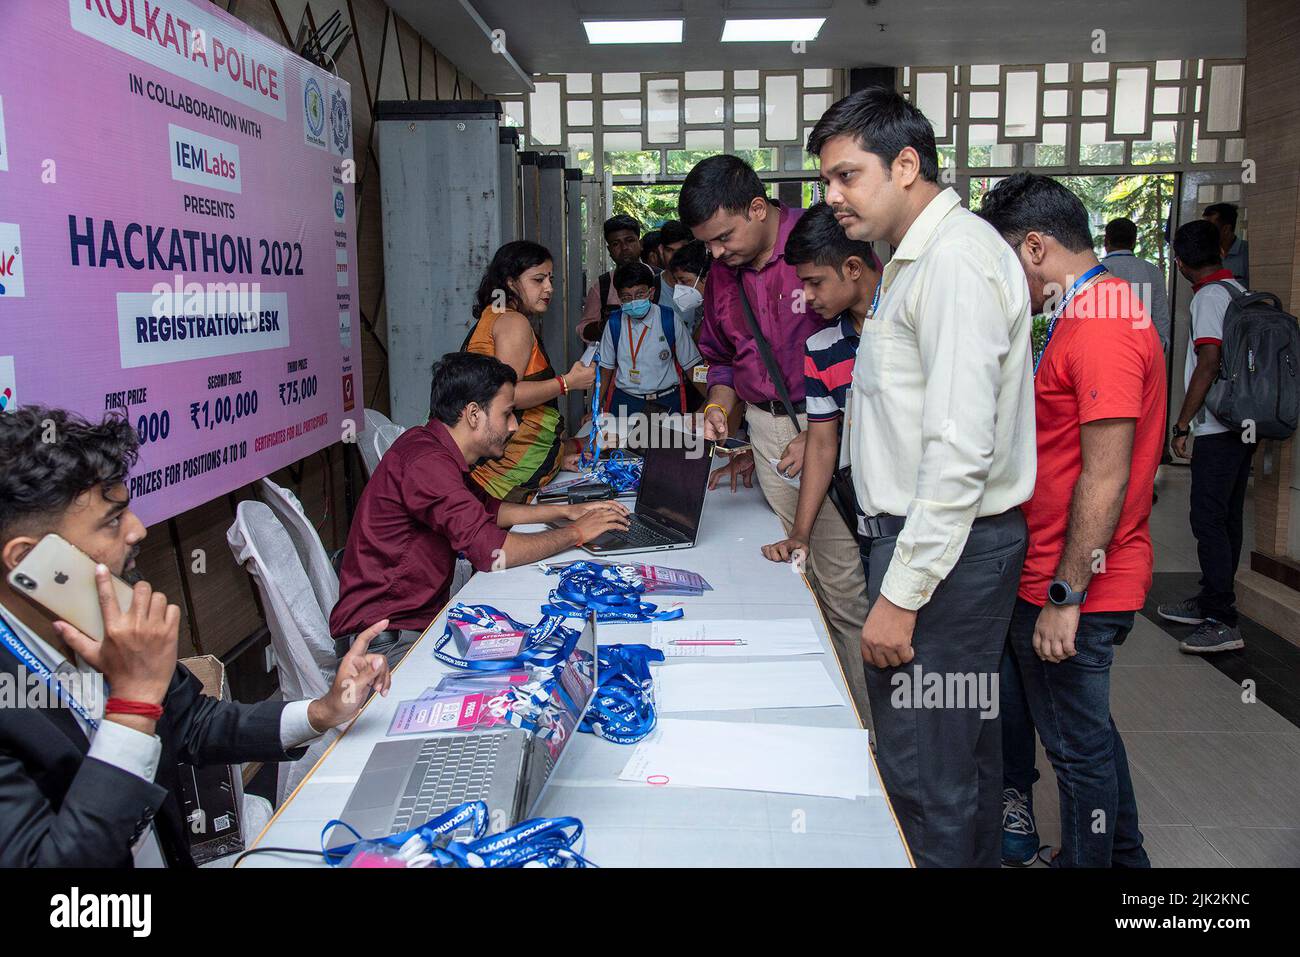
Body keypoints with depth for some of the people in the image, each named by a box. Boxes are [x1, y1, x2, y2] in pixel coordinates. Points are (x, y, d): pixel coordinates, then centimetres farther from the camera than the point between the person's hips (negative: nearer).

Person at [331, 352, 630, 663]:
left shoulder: (435, 448, 9)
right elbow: (491, 550, -28)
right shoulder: (426, 462, -23)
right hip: (384, 637, -10)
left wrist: (565, 511, 15)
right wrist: (576, 533, -14)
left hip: (422, 616, 10)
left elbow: (487, 508, 25)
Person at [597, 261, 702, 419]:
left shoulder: (670, 320, -2)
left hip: (666, 402, -1)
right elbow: (606, 369, 11)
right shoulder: (614, 323, 4)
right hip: (624, 402, 1)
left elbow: (690, 365, 1)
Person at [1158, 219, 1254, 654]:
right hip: (1244, 425, 9)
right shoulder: (1241, 290, 13)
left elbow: (1209, 363, -20)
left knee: (1209, 520, -8)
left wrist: (1182, 424, -15)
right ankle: (1211, 602, 25)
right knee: (1226, 518, 15)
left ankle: (1222, 622, -8)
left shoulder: (1209, 296, -12)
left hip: (1217, 428, -9)